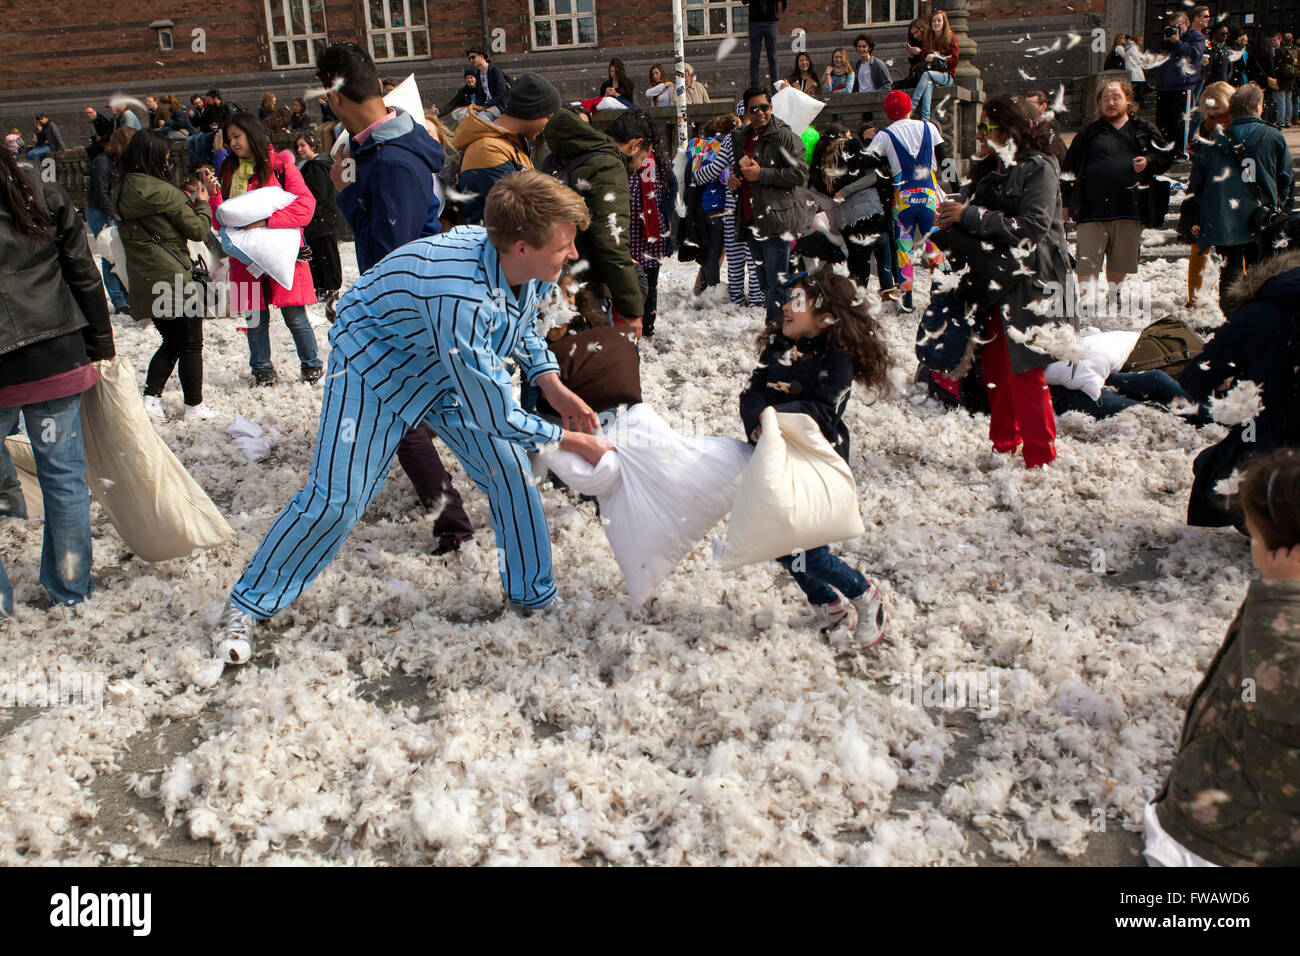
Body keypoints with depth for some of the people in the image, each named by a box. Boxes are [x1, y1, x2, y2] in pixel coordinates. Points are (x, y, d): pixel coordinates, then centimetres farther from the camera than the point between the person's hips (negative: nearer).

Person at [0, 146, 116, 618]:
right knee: (63, 475, 12)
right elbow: (84, 276, 4)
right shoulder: (45, 198, 2)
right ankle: (70, 588, 23)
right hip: (57, 361, 3)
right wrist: (101, 345, 12)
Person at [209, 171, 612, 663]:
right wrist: (575, 442, -22)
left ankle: (533, 594, 19)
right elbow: (494, 416, -34)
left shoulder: (537, 272, -18)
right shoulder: (459, 296, -43)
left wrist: (549, 382, -5)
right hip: (377, 358, -7)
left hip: (455, 362, 7)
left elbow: (523, 322, 10)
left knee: (510, 471, -1)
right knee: (335, 497, -9)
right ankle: (247, 605, 11)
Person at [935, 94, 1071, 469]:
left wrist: (969, 216, -21)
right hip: (993, 283, 8)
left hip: (1029, 283, -8)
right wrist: (953, 221, -4)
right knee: (994, 368, 10)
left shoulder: (1038, 168, -9)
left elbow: (1031, 229, -22)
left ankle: (1041, 457, -1)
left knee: (1024, 372, -9)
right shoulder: (990, 171, 15)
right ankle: (1004, 445, 22)